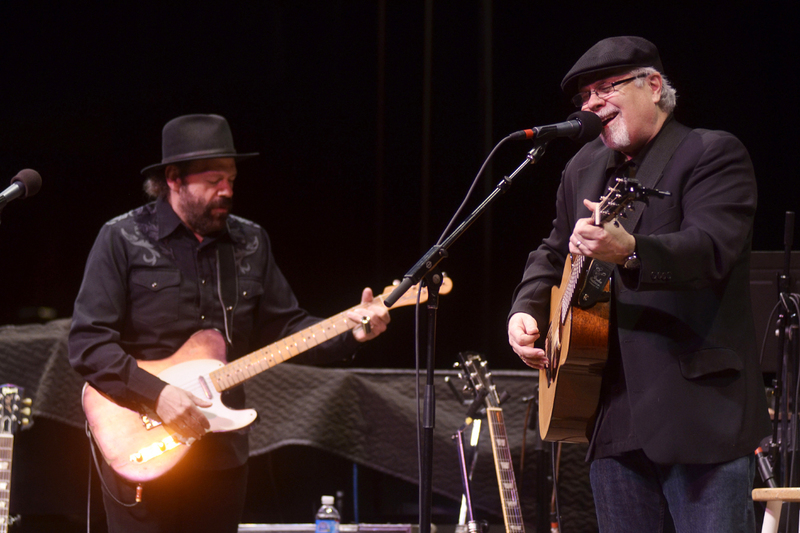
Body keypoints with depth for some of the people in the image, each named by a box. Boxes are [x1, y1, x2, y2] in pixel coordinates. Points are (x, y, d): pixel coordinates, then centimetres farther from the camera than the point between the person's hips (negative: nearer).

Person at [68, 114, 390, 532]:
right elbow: (88, 341, -11)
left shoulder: (250, 243, 11)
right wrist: (154, 394, -21)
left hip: (223, 456, 5)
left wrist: (350, 332, -4)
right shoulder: (123, 239, -6)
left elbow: (284, 328, 13)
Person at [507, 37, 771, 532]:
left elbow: (711, 249, -21)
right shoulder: (584, 168, 18)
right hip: (614, 415, 7)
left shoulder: (714, 153, -5)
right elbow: (552, 254, 30)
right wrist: (527, 311, 9)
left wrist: (630, 251, -39)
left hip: (702, 412, -7)